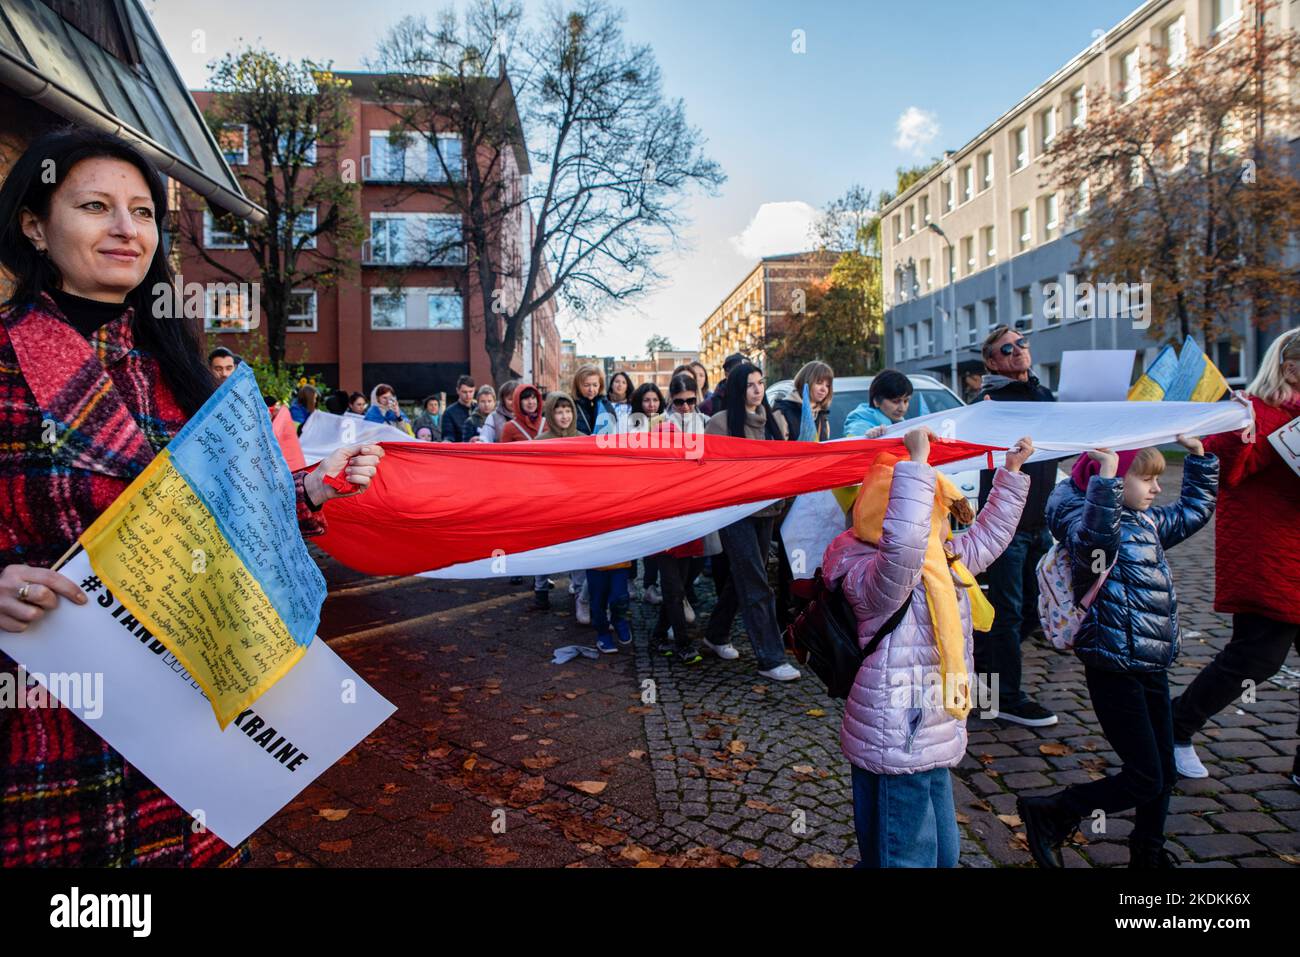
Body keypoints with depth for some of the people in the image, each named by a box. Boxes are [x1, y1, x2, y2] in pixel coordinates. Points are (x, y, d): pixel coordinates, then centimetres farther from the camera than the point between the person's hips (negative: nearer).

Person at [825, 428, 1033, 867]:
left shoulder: (946, 560, 8)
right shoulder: (872, 577, -24)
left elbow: (990, 533, 22)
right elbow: (902, 545, -46)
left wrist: (1012, 469, 20)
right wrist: (917, 464, -44)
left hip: (931, 742, 10)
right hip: (896, 747, -10)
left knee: (943, 851, 23)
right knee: (906, 856, 3)